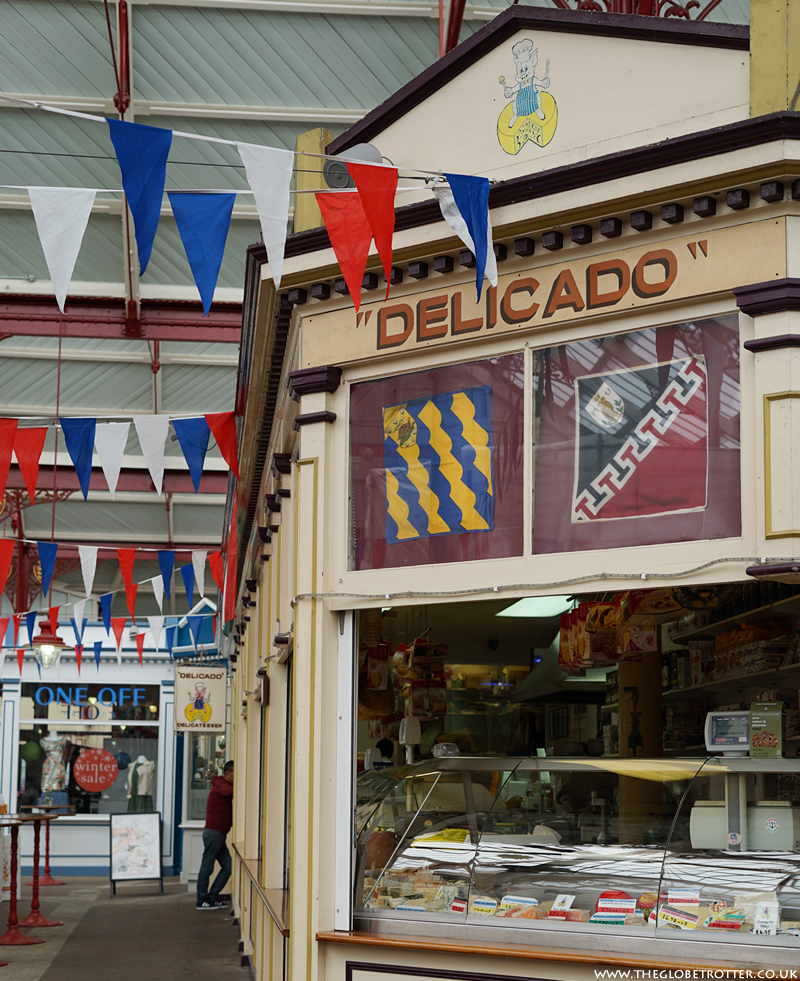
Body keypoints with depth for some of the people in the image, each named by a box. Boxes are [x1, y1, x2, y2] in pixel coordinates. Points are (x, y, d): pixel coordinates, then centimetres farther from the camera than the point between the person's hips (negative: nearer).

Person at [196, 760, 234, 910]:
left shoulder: (223, 786, 22)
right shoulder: (221, 785, -8)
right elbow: (229, 791, -27)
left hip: (219, 833, 10)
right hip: (213, 831, -10)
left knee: (227, 866, 7)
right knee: (207, 867, -5)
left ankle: (212, 897, 11)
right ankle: (202, 901, -1)